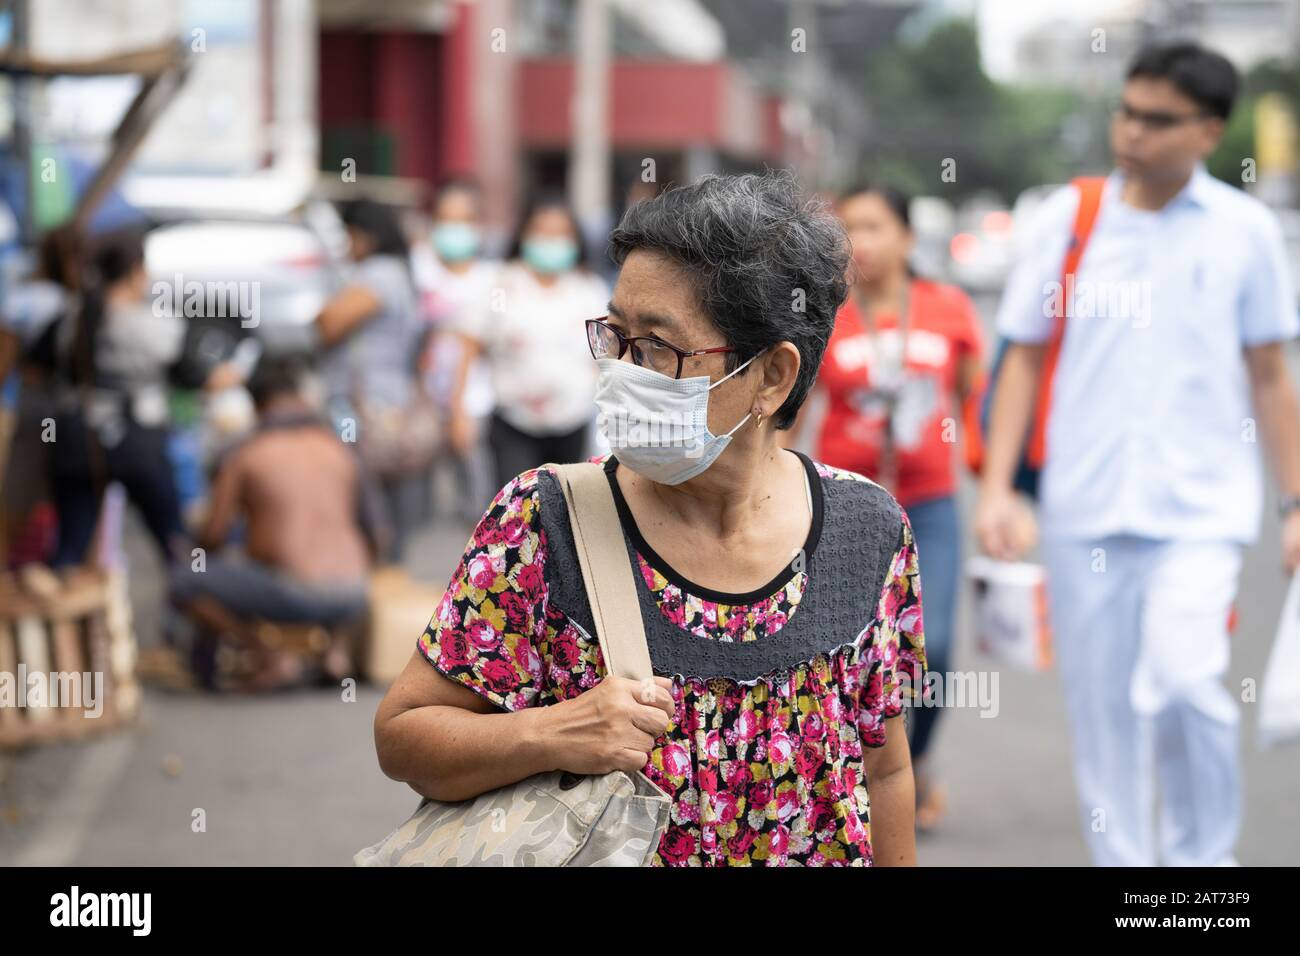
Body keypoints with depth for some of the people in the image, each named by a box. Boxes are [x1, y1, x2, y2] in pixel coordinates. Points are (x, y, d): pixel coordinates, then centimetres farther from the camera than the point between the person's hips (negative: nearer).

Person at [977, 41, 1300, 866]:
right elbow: (1025, 358, 8)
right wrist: (996, 486, 1)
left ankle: (1204, 855, 1)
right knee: (1103, 711, 5)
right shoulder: (1070, 216, 5)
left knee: (1182, 675, -20)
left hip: (1202, 505, -2)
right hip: (1085, 507, 2)